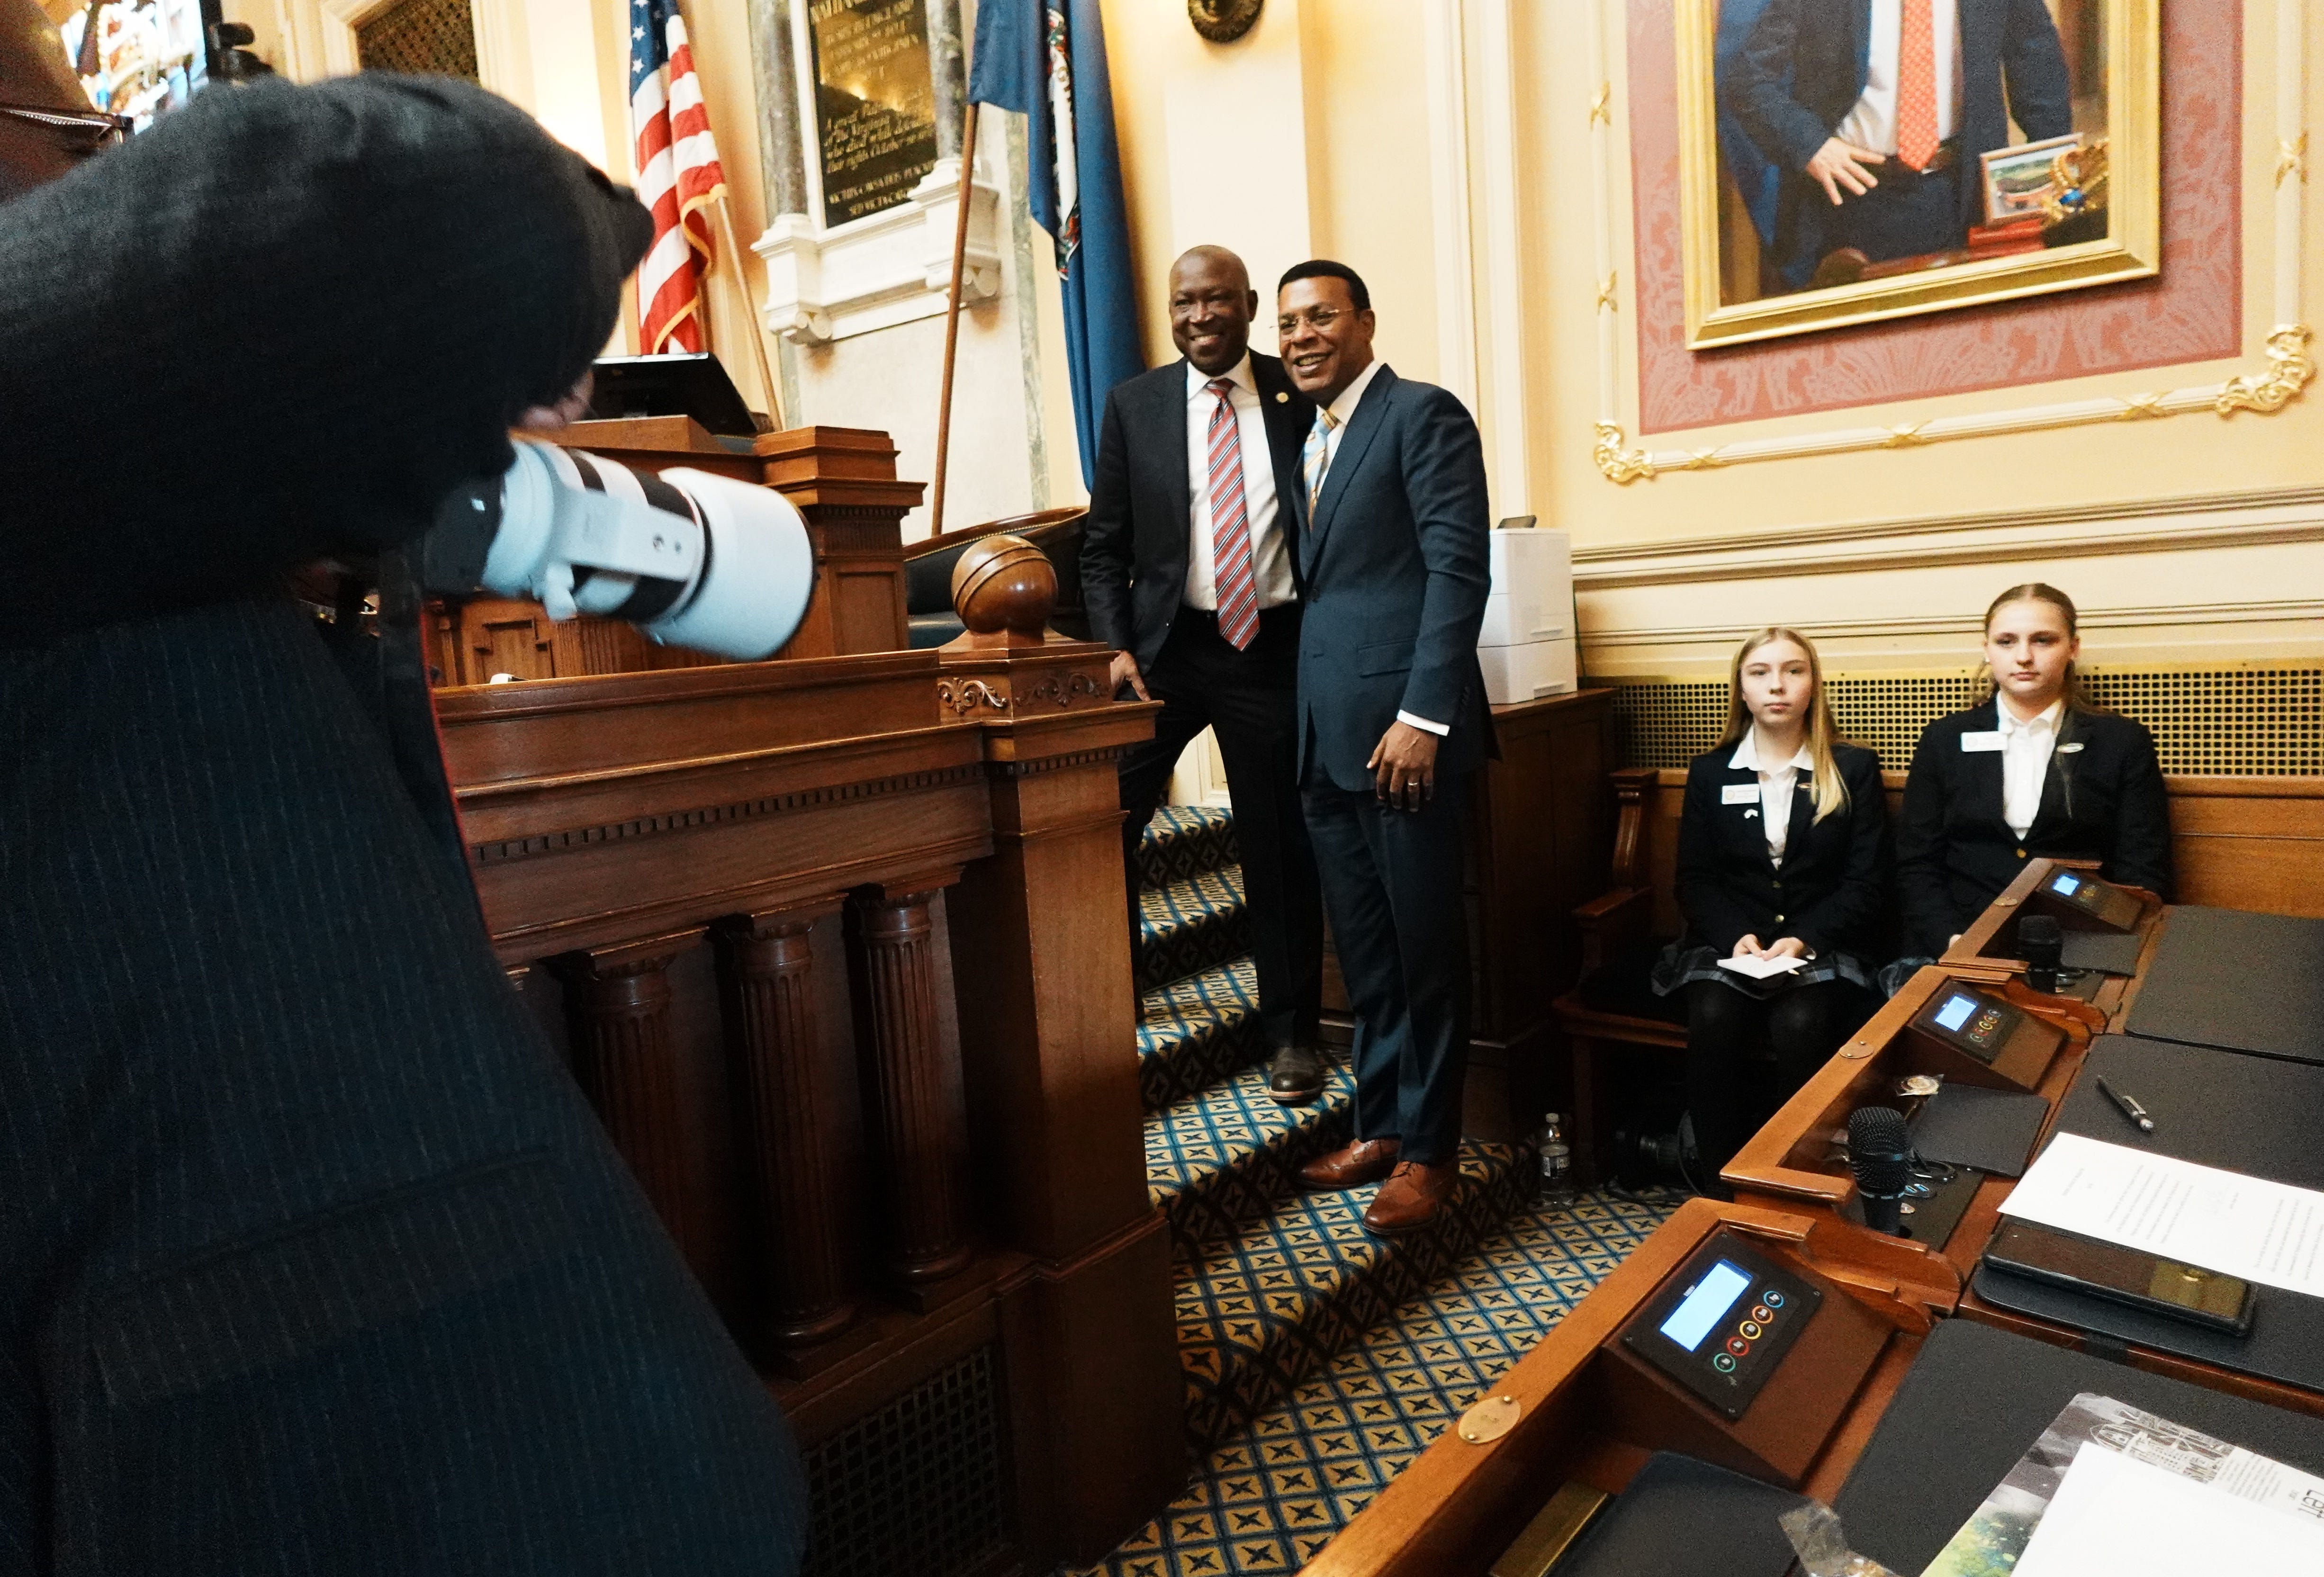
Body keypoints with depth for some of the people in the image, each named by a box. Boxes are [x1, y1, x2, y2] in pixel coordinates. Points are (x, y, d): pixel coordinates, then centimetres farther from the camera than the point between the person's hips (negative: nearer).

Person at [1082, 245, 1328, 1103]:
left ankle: (1292, 1033, 24)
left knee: (1281, 848, 7)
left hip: (1274, 648, 0)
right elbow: (1104, 545, 6)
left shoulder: (1301, 398, 3)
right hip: (1166, 646, 1)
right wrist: (1116, 648, -6)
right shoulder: (1134, 404, 5)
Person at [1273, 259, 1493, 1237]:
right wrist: (1301, 725, 8)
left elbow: (1458, 569, -11)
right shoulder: (1307, 440, 21)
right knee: (1362, 947, 12)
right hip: (1326, 734, 8)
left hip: (1402, 725, -7)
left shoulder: (1423, 415, -2)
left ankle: (1429, 1150, 14)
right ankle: (1380, 1126, 24)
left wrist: (1424, 715, -19)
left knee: (1424, 944, 2)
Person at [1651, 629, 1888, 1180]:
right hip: (1729, 944, 1)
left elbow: (1866, 884, 1)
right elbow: (1695, 881, 6)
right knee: (1713, 1021, -30)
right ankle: (1721, 1183, -18)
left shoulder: (1854, 769, 7)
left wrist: (1803, 940, -15)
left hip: (1824, 946, -1)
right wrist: (1737, 937, -14)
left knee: (1800, 1026, -32)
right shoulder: (1709, 773, 11)